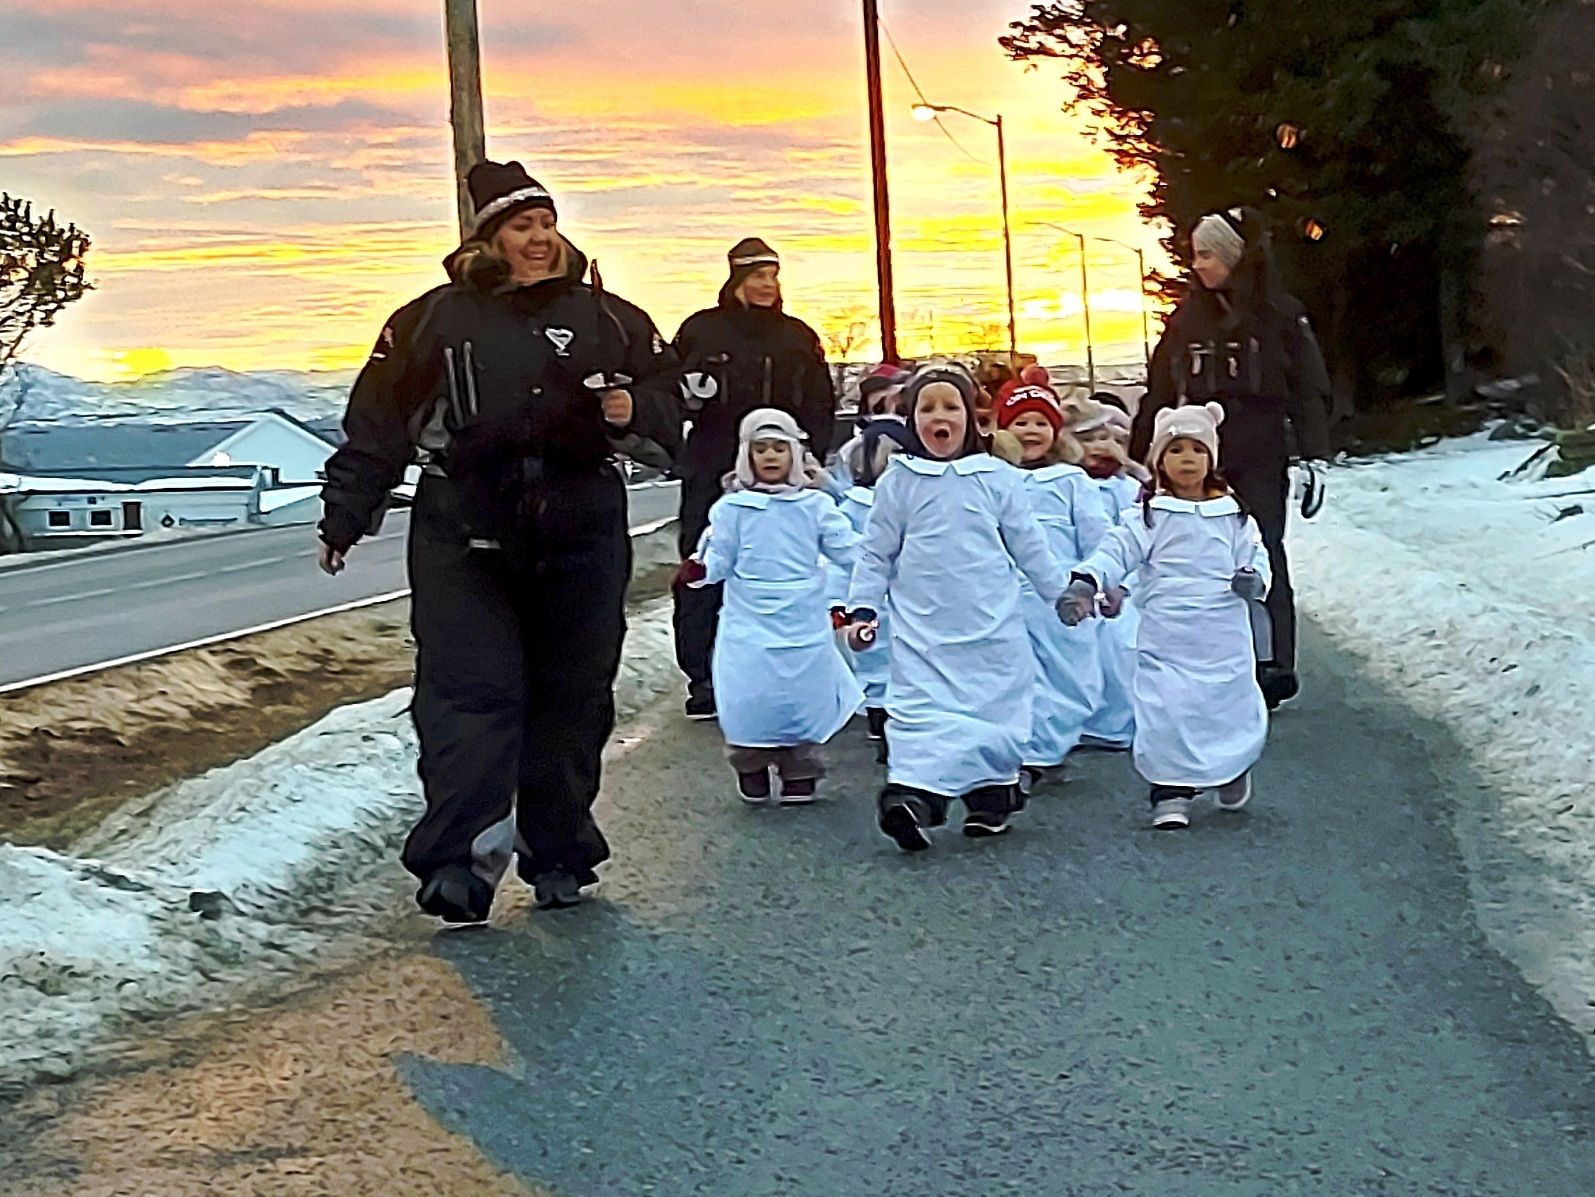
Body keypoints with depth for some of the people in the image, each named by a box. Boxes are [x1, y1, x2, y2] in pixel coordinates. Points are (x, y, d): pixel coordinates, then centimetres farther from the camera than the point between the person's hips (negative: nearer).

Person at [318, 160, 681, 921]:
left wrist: (635, 413, -7)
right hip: (465, 537, -2)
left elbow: (668, 396, 17)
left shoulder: (607, 320, 10)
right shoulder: (437, 318, 4)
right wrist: (343, 520, 7)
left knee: (572, 696, 7)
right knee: (468, 693, -10)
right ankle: (452, 858, -13)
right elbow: (377, 424, 7)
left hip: (581, 535, 3)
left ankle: (559, 857, 19)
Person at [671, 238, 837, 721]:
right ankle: (703, 679, 4)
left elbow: (820, 405, 13)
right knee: (703, 572, -2)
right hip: (712, 472, -1)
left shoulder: (798, 337, 11)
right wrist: (689, 395, -15)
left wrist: (808, 458, 0)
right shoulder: (701, 330, 5)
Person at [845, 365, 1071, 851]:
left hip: (991, 625, 2)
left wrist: (1063, 592, 13)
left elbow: (1029, 546, 11)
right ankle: (911, 790, -12)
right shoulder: (898, 482, 3)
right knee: (919, 705, -8)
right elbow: (876, 553, 6)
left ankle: (992, 794, 5)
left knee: (995, 705, 1)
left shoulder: (996, 478, 4)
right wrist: (863, 608, -1)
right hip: (923, 628, -1)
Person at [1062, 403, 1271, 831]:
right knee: (1166, 712, -9)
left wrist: (1254, 579, -11)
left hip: (1225, 639, 2)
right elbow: (1117, 551, -8)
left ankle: (1232, 772, 35)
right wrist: (1085, 582, -26)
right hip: (1166, 639, -2)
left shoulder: (1234, 516, 10)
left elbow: (1256, 556, 13)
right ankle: (1171, 792, 2)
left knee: (1231, 706, 8)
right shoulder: (1148, 517, 1)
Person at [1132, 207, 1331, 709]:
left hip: (1260, 459, -3)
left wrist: (1314, 457, -9)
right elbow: (1159, 392, 12)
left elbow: (1309, 390, -1)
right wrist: (1137, 456, 10)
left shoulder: (1280, 314, 0)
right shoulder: (1187, 318, 10)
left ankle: (1276, 667, 7)